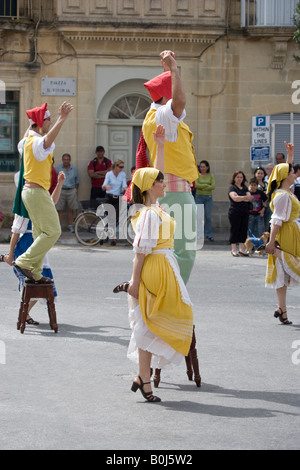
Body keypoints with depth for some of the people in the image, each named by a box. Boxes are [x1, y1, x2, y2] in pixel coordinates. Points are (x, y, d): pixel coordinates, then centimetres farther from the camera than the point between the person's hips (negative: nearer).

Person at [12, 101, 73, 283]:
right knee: (52, 232, -9)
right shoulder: (36, 142, -17)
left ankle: (35, 273, 13)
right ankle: (25, 262, -10)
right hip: (37, 191, -10)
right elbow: (48, 141, -42)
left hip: (29, 191, 10)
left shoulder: (28, 140, 12)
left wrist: (31, 125, 50)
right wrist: (62, 119, -51)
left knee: (41, 233, 13)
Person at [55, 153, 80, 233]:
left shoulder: (74, 169, 11)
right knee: (59, 210, -4)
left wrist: (76, 190, 7)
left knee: (71, 210, 3)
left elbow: (77, 181, 17)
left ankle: (70, 225, 11)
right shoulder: (58, 168, 4)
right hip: (61, 190, -2)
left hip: (71, 191, 2)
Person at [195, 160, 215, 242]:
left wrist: (202, 187, -12)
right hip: (199, 197, -1)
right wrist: (207, 185, -11)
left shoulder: (211, 176, 5)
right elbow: (196, 185, -13)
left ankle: (209, 234, 7)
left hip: (208, 197, 1)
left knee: (208, 216, 1)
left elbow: (213, 186, -7)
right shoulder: (197, 175, 3)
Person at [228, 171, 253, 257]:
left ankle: (242, 249, 11)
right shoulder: (232, 188, -2)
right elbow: (234, 197, -20)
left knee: (244, 229, 5)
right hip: (234, 212, -5)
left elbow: (250, 197, 1)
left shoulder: (245, 188, 15)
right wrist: (245, 197, -34)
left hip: (245, 212, 5)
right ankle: (233, 250, 2)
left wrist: (240, 198, -18)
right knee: (234, 230, -2)